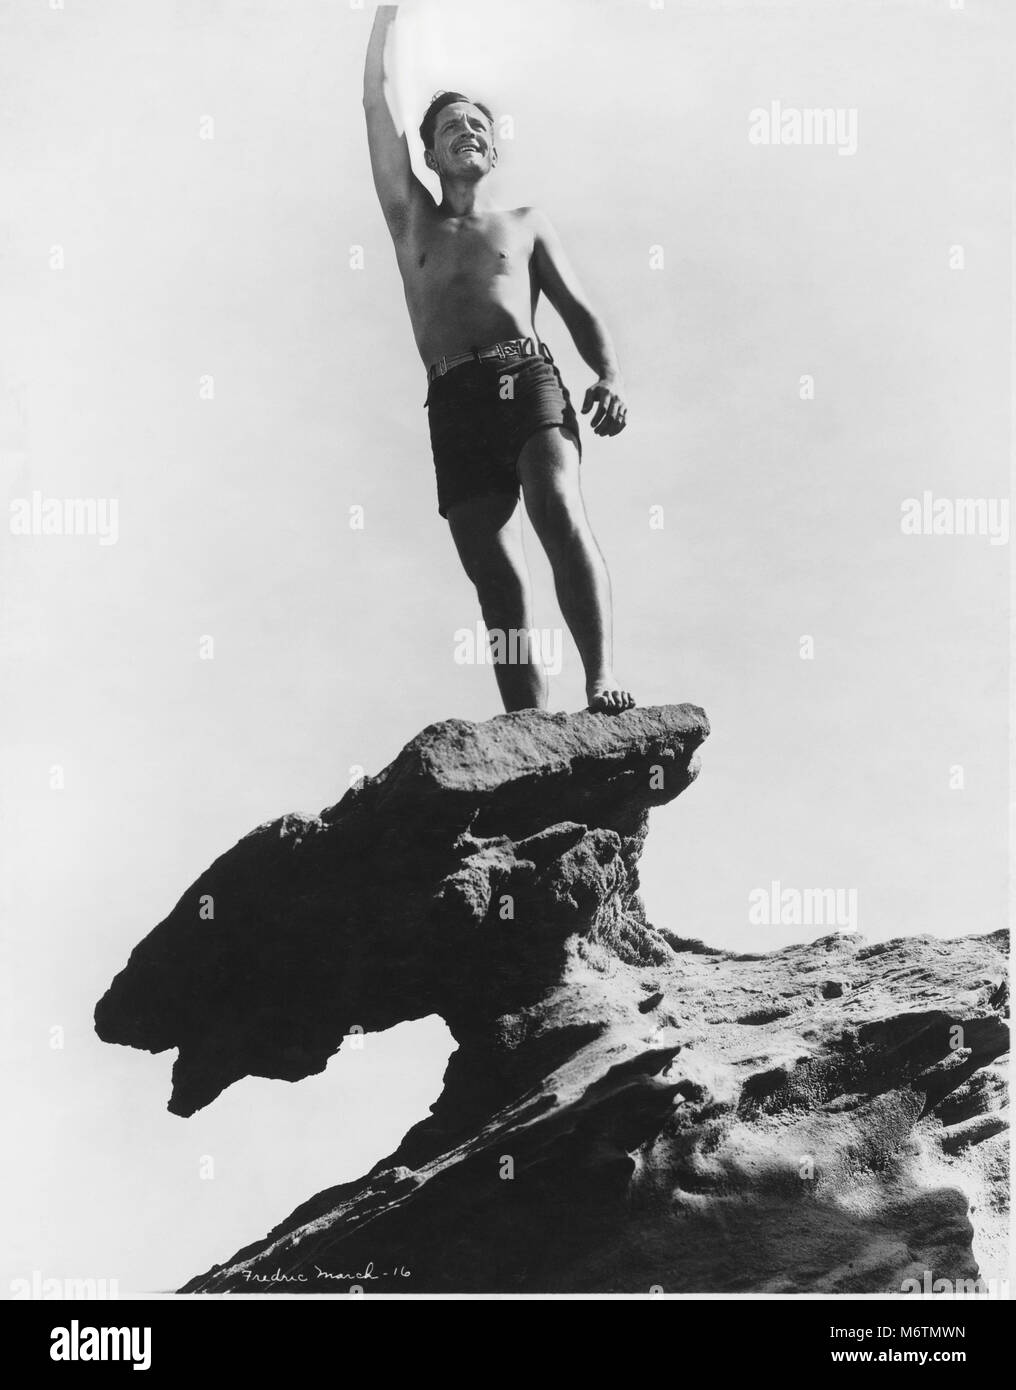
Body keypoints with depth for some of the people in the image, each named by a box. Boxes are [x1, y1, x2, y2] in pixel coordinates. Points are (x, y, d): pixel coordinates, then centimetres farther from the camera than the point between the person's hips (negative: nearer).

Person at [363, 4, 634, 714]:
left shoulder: (526, 224, 24)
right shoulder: (414, 221, 27)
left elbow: (581, 312, 14)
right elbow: (377, 103, 25)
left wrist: (611, 378, -4)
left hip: (528, 377, -1)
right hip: (454, 402, 1)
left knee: (561, 513, -28)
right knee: (497, 578, -8)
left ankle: (604, 679, -39)